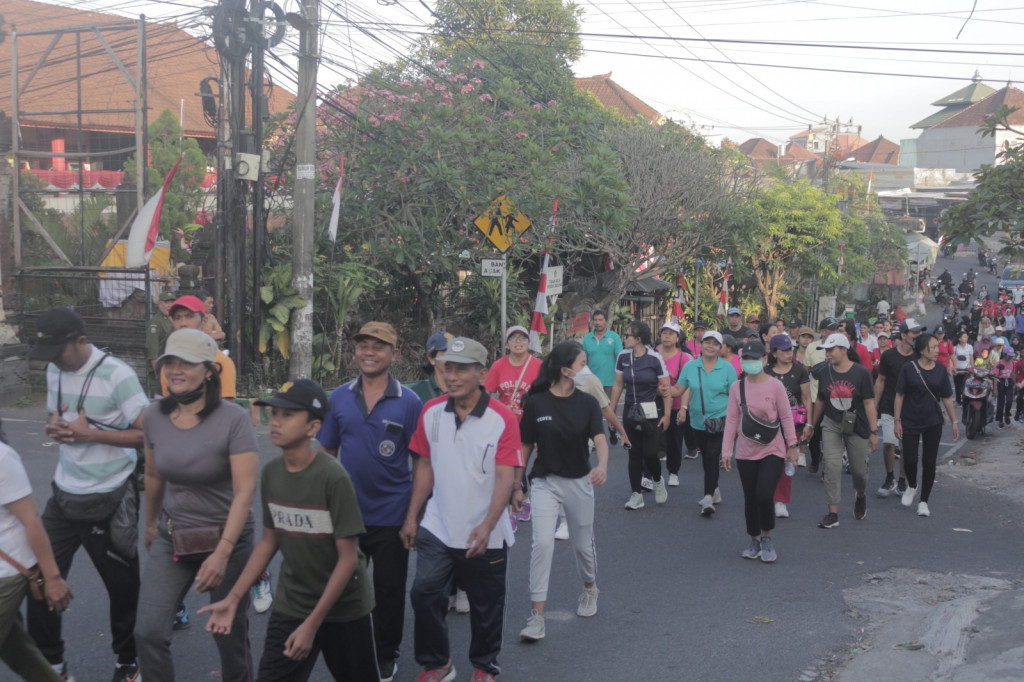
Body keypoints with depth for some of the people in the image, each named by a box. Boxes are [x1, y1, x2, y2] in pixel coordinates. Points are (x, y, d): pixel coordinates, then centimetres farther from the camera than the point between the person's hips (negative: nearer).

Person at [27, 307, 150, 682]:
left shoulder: (117, 376, -18)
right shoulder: (54, 371, 4)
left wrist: (90, 433, -24)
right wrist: (53, 426, -6)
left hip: (108, 501, -6)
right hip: (64, 496, 6)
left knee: (122, 585, 9)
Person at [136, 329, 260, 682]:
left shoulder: (233, 419, -20)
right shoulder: (153, 417, -4)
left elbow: (245, 490, -23)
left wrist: (222, 553, -29)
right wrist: (150, 524, 24)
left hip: (225, 537, -4)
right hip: (171, 537, 4)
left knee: (229, 634, 11)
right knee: (148, 632, -6)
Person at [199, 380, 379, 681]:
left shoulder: (333, 478, -23)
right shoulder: (270, 472, -6)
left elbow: (348, 558, -19)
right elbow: (269, 540, 7)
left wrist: (312, 624, -20)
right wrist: (233, 598, 0)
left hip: (343, 606, -4)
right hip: (291, 604, 4)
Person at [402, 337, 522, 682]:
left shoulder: (502, 419, -13)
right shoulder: (431, 412, -1)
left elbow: (506, 477, -17)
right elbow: (424, 466, 8)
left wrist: (487, 525, -27)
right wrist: (412, 517, 6)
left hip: (485, 535, -3)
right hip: (437, 528, 3)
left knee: (486, 606, 11)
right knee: (424, 593, -4)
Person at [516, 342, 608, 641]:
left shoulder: (587, 403, -3)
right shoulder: (536, 403, -8)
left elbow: (599, 439, -15)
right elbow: (526, 446, 1)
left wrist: (602, 466, -36)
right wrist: (517, 485, 2)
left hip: (579, 482, 2)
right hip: (545, 482, -2)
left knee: (583, 544, 14)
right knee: (542, 544, -14)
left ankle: (589, 589, 44)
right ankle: (537, 615, -8)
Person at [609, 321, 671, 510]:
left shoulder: (655, 359, -13)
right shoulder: (623, 357, -1)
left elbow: (666, 388, -9)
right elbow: (618, 385, 8)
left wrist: (666, 415, -11)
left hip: (652, 411, -4)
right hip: (630, 411, 4)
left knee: (650, 453, -8)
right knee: (634, 453, 5)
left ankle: (658, 481, 24)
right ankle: (636, 494, 13)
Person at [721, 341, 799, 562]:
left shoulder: (775, 386, -8)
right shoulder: (736, 387, -1)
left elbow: (786, 417, -2)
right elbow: (732, 419, 2)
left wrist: (792, 446, -1)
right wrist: (726, 450, 1)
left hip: (772, 451, -3)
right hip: (746, 453, 3)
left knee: (764, 496, -15)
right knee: (750, 499, 9)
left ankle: (767, 537, 10)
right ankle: (755, 541, 27)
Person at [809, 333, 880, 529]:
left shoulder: (861, 373, -8)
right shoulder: (824, 372, 0)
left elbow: (869, 403, -7)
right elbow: (819, 401, 12)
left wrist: (873, 432, -8)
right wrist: (812, 424, 19)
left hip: (856, 427, -2)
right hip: (832, 425, 2)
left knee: (858, 469, 8)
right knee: (832, 467, -9)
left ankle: (861, 496, 42)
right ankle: (833, 513, -6)